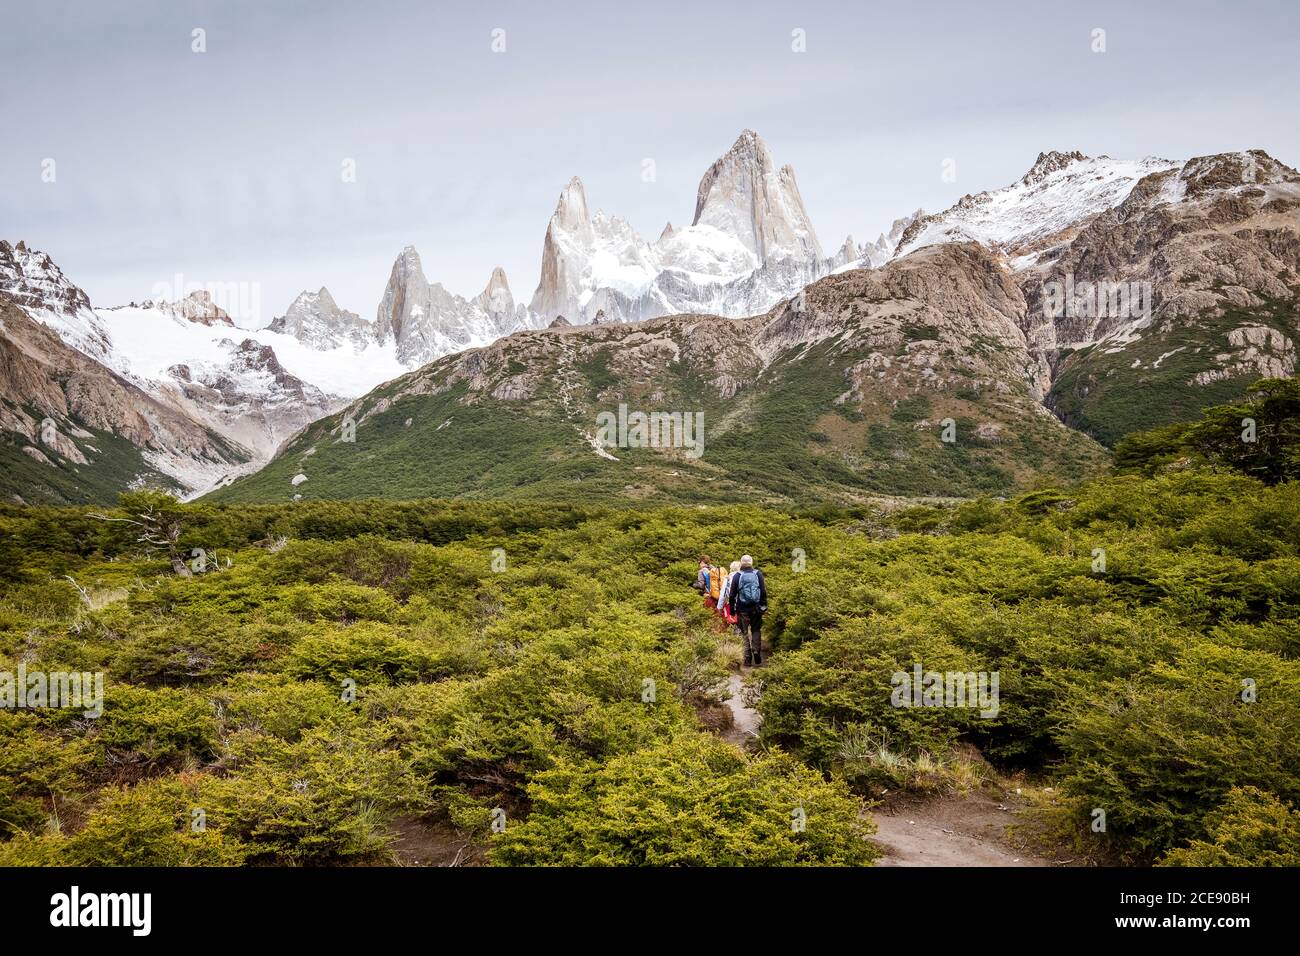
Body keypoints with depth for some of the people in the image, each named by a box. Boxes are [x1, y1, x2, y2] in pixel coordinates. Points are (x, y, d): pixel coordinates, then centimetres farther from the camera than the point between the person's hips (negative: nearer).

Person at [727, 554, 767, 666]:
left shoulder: (738, 576, -4)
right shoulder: (758, 574, 0)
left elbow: (732, 594, -2)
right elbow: (764, 591, 0)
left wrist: (732, 608, 7)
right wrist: (764, 606, 8)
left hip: (742, 608, -1)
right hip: (756, 608, 1)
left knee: (744, 632, 6)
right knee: (756, 631, 15)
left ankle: (748, 658, 2)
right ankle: (756, 652, 0)